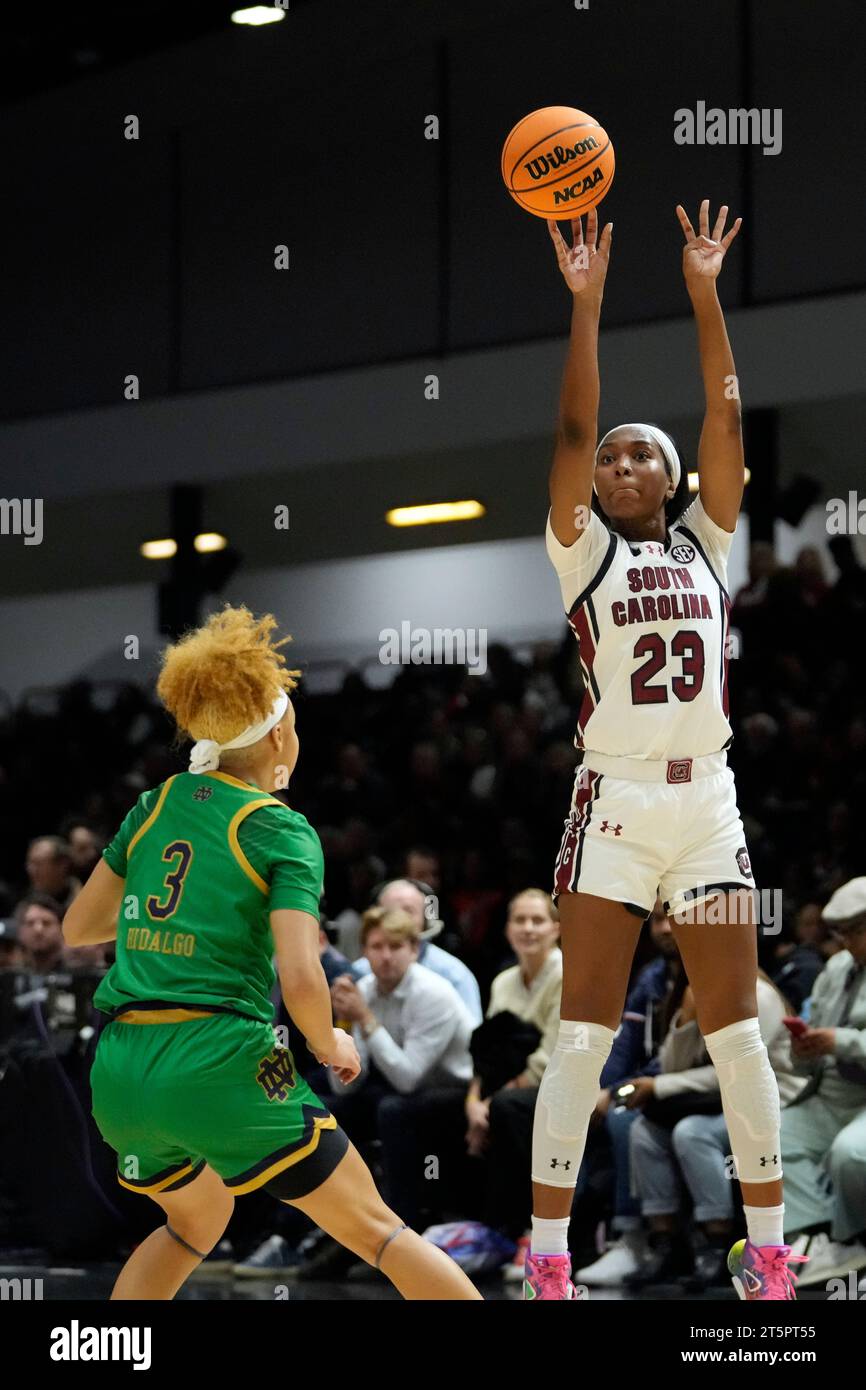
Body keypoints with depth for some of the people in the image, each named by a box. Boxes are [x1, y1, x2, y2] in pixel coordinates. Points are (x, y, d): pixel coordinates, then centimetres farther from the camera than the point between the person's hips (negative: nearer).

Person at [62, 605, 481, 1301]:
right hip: (219, 1066, -6)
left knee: (194, 1223, 32)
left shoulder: (157, 805, 12)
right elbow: (301, 980, -16)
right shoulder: (284, 833, -4)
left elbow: (78, 927, 20)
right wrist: (330, 1046, 4)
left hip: (119, 1075, 6)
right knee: (375, 1228, 2)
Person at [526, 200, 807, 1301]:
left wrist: (704, 293, -2)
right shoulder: (584, 550, 5)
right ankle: (549, 1261, 0)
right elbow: (571, 430, -8)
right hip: (615, 804, -3)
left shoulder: (707, 541, 12)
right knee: (584, 1036, -4)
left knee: (736, 1031, 6)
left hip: (707, 804, 3)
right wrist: (586, 303, -13)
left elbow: (726, 416, 3)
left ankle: (766, 1252, 13)